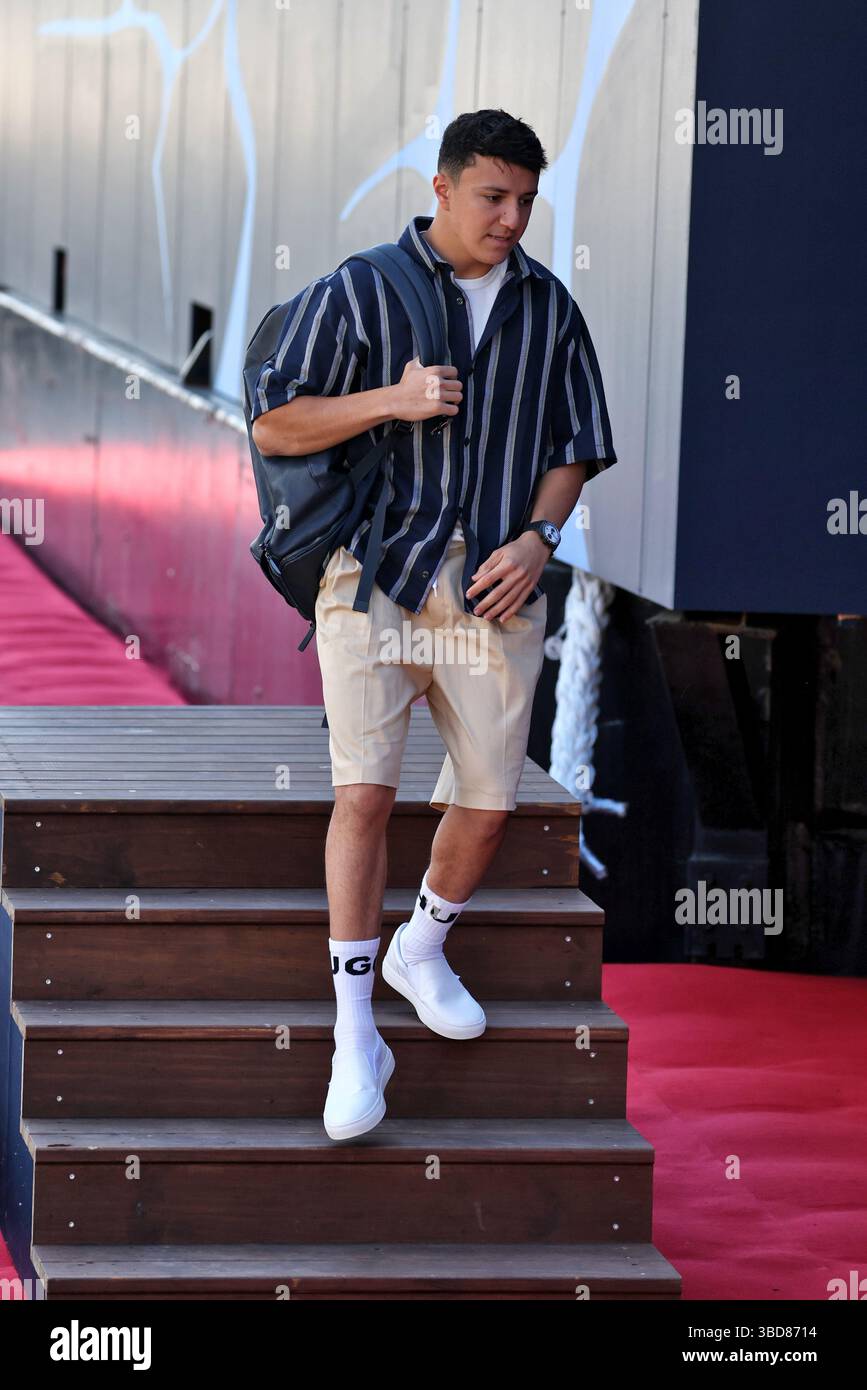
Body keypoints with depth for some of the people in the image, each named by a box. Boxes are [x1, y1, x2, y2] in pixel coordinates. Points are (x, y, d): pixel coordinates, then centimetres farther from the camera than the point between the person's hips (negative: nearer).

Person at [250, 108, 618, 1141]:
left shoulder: (548, 307, 7)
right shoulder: (356, 294, -3)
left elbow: (574, 446, 13)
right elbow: (274, 427, -3)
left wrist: (537, 538, -6)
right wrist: (393, 400, -17)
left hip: (494, 587, 3)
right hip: (376, 571, -3)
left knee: (487, 803, 7)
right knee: (365, 791, -12)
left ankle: (422, 948, 37)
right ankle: (357, 1039, -9)